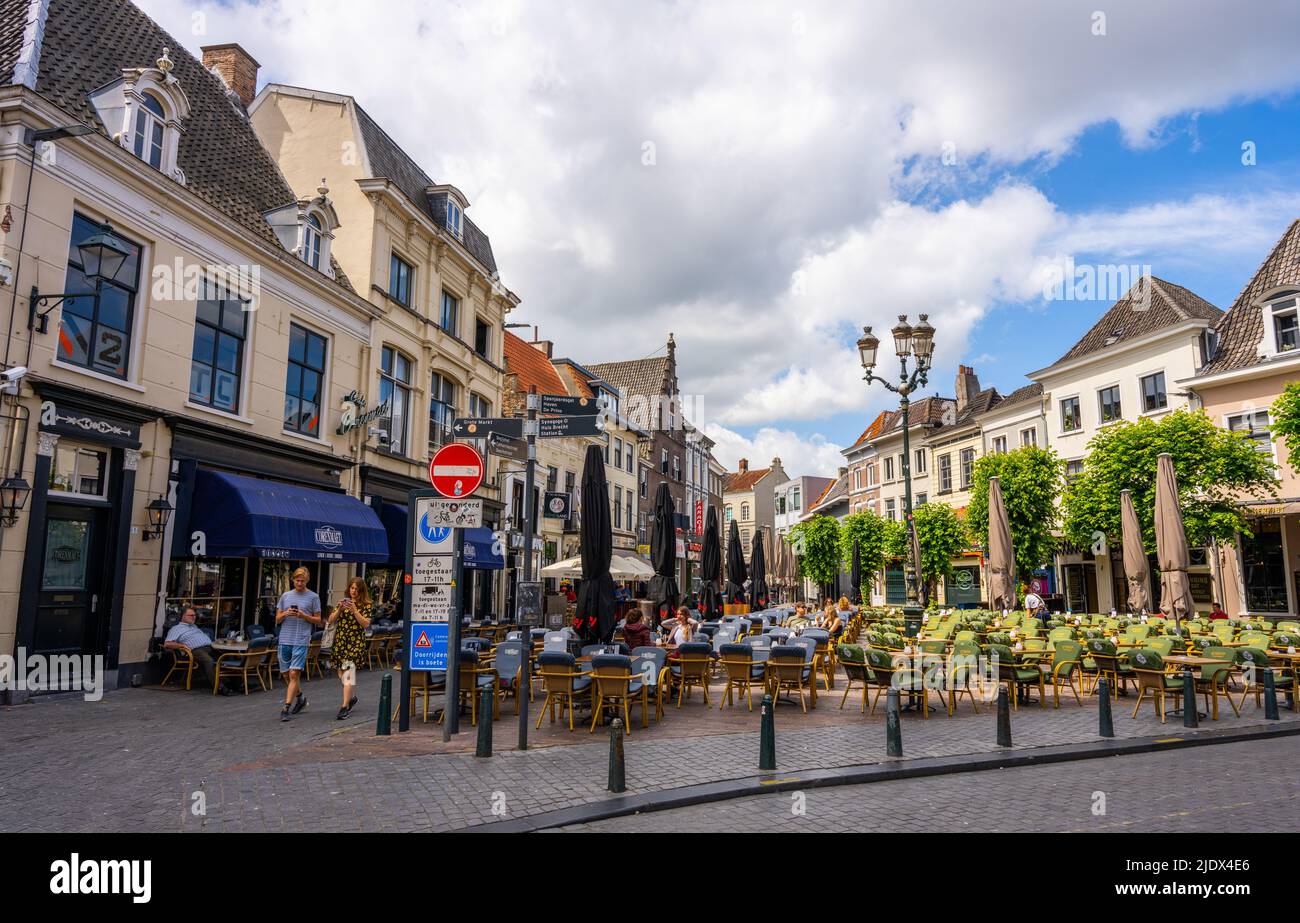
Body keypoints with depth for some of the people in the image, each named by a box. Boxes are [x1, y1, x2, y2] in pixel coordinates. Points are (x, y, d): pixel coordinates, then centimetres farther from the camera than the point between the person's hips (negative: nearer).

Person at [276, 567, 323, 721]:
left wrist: (304, 616, -13)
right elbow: (277, 620, 14)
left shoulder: (313, 597, 2)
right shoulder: (286, 596, 12)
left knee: (294, 674, -11)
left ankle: (286, 708, -7)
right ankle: (300, 698, 35)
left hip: (301, 641, -4)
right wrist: (285, 614, -7)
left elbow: (318, 620, 3)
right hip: (284, 639, 4)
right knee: (287, 673, 12)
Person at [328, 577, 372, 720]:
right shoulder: (343, 602, 11)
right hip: (340, 642, 5)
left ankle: (345, 706, -12)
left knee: (348, 673, -13)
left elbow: (366, 624, -11)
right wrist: (339, 609, -11)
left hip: (356, 643, -5)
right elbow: (331, 621, 6)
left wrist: (354, 610, -19)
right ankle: (352, 697, 36)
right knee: (342, 673, 13)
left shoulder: (366, 605, 0)